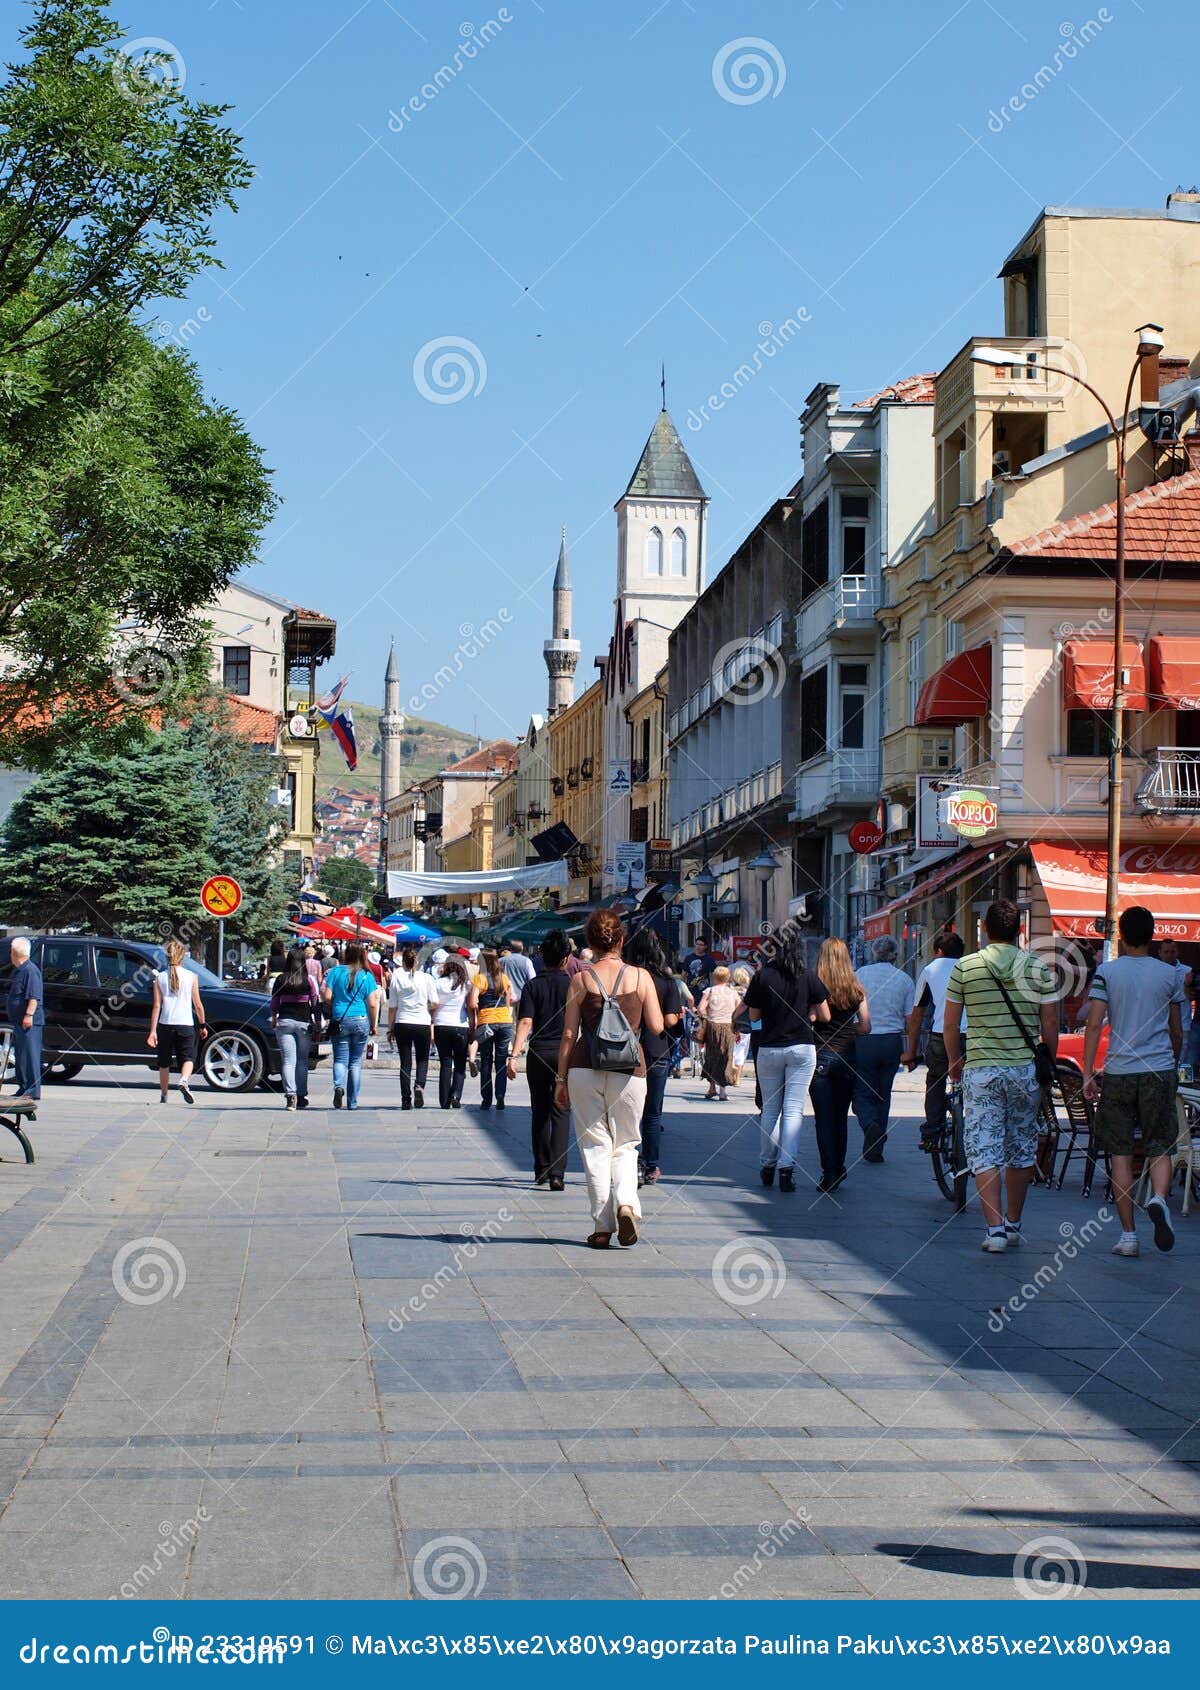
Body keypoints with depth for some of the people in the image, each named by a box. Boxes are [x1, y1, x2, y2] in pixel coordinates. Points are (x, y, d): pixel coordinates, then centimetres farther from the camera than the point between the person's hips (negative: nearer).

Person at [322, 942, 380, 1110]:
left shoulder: (335, 972, 0)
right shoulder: (367, 976, 0)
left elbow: (327, 996, -4)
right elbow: (372, 1004, -3)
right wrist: (374, 1025, 8)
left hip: (340, 1020, -1)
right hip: (361, 1021, 1)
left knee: (340, 1059, 3)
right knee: (356, 1062, 9)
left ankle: (339, 1086, -27)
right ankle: (352, 1102, 11)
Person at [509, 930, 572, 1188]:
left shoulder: (533, 985, -1)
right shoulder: (573, 984, -1)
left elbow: (525, 1022, -11)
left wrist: (514, 1055, -14)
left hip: (538, 1053, 1)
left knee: (539, 1113, 14)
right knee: (561, 1114, 0)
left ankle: (541, 1169, 21)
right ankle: (556, 1173, -11)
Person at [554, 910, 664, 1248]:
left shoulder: (580, 980, -1)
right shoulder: (640, 977, -1)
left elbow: (569, 1034, 0)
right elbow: (656, 1026, 1)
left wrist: (561, 1079, 7)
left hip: (585, 1068, 0)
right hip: (629, 1069, 0)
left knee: (595, 1146, 6)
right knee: (625, 1145, 12)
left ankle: (602, 1227, 4)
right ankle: (626, 1203, -14)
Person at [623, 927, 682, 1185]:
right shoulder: (666, 981, -6)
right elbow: (669, 1021, -10)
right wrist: (679, 1014, 10)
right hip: (657, 1055, 0)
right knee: (652, 1114, 11)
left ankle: (634, 1163, -4)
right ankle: (651, 1168, 16)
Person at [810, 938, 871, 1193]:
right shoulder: (856, 990, 3)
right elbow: (865, 1028, 3)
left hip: (821, 1056, -3)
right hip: (847, 1056, 3)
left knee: (824, 1119, 0)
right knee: (841, 1117, 14)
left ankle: (829, 1172, -5)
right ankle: (838, 1170, 21)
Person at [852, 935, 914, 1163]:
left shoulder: (860, 974, 0)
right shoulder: (904, 979, 3)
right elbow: (910, 1019, 3)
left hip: (863, 1040, -2)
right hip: (892, 1041, 2)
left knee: (862, 1093, 7)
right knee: (883, 1094, 12)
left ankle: (869, 1124, -24)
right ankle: (875, 1149, 13)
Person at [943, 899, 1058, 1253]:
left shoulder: (964, 968, -3)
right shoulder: (1038, 968, -1)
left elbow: (950, 1026, 0)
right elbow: (1050, 1024, 1)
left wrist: (954, 1063, 16)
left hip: (981, 1069, -2)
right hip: (1025, 1068, 2)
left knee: (984, 1151, 0)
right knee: (1022, 1149, 15)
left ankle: (995, 1229, -8)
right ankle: (1013, 1225, 25)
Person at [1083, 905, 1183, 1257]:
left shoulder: (1106, 972, 0)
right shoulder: (1169, 974, 5)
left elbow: (1094, 1024, -7)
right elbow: (1177, 1031, 11)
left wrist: (1087, 1072, -4)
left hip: (1119, 1071, -1)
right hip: (1159, 1070, 1)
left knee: (1121, 1153, 5)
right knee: (1159, 1148, 9)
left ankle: (1128, 1235, 5)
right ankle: (1158, 1199, -21)